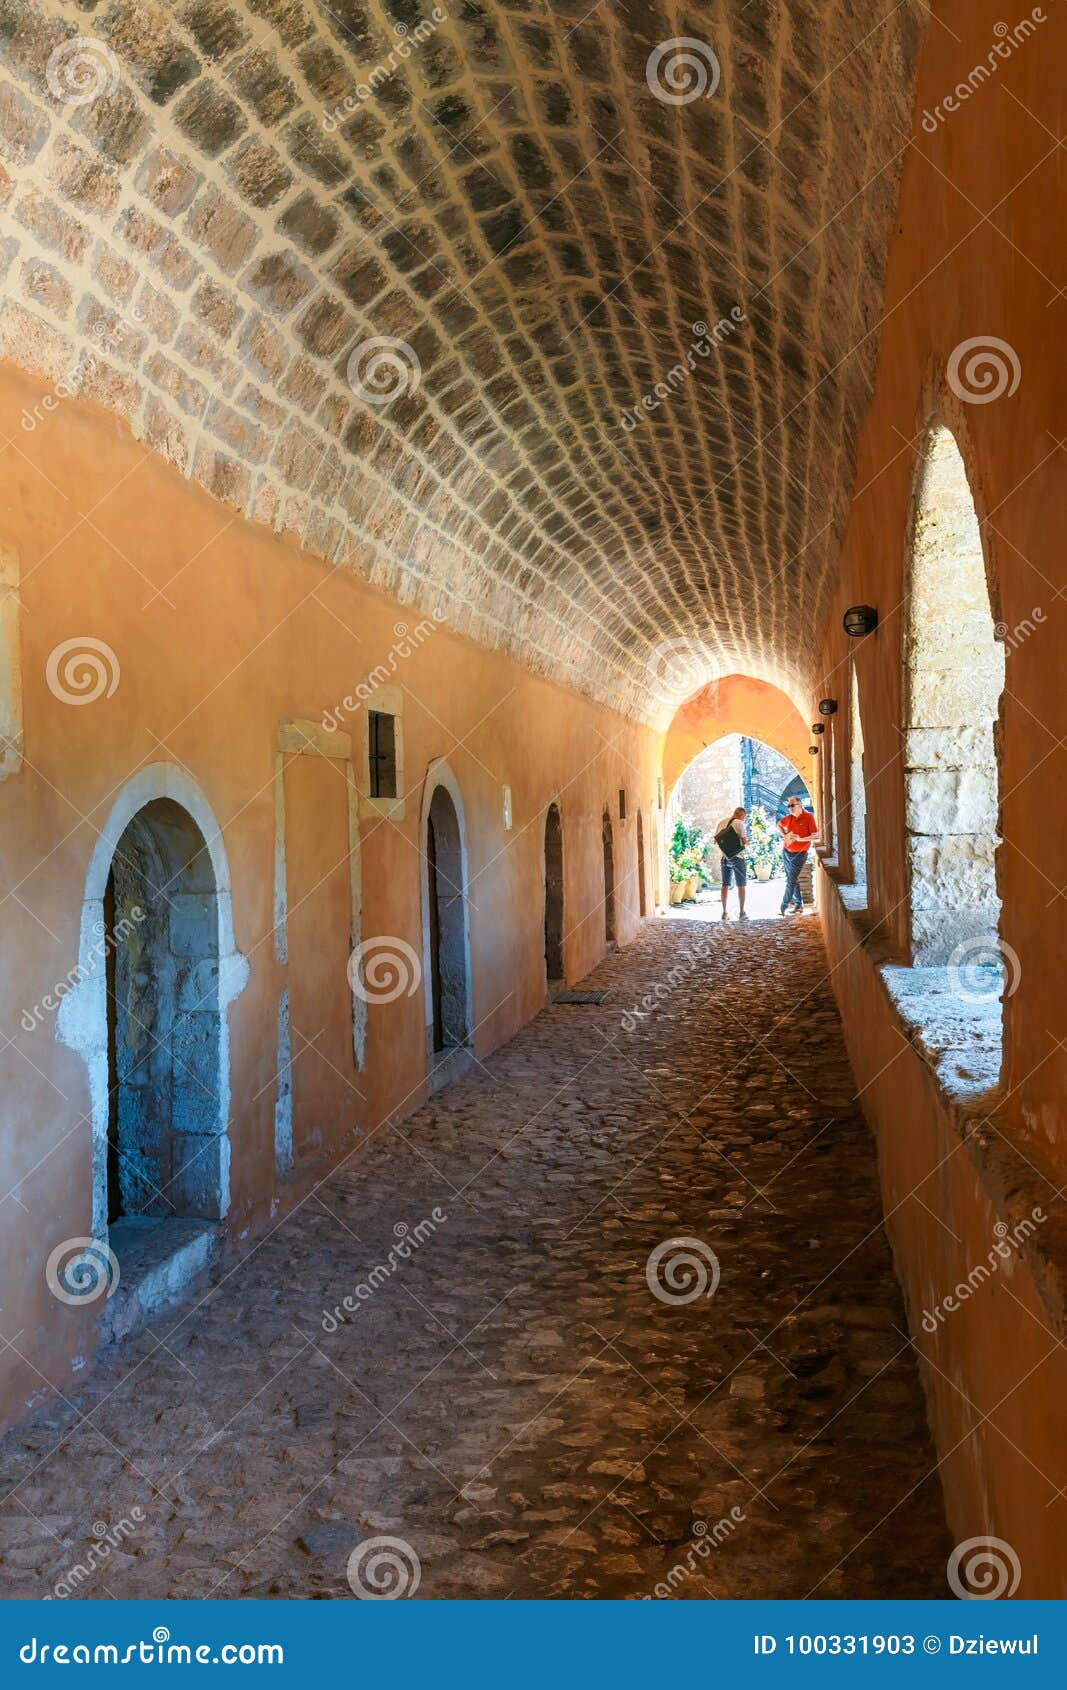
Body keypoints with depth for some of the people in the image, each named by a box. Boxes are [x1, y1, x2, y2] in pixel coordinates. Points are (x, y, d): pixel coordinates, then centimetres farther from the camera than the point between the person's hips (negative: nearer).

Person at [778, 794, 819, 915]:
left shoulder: (809, 817, -15)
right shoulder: (789, 817, 0)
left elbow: (816, 837, -19)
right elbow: (779, 825, 22)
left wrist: (800, 839, -29)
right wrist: (784, 835, 5)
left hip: (799, 854, -6)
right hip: (787, 852, 6)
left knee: (791, 881, -8)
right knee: (793, 879, 14)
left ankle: (784, 907, -6)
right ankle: (798, 903, 25)